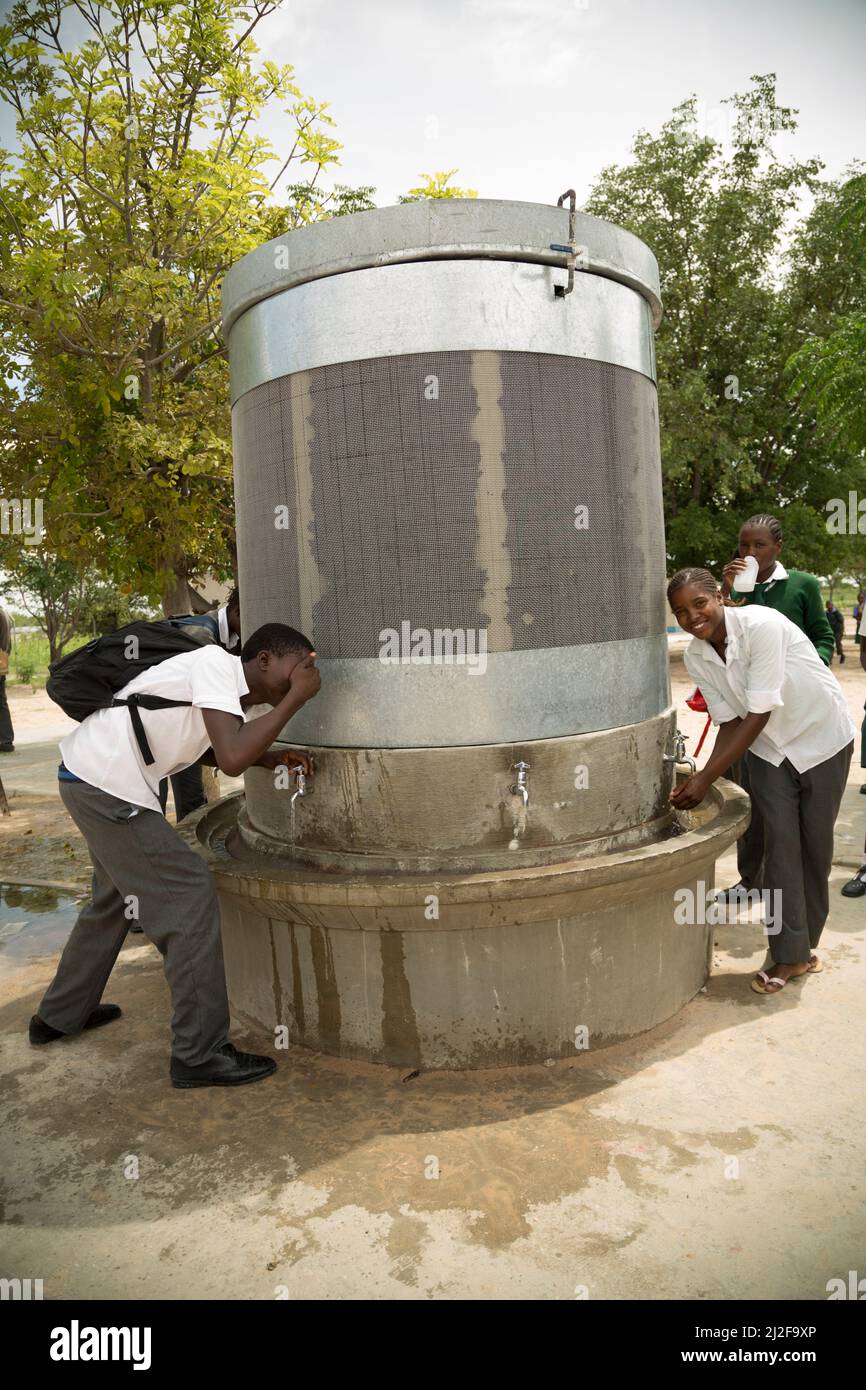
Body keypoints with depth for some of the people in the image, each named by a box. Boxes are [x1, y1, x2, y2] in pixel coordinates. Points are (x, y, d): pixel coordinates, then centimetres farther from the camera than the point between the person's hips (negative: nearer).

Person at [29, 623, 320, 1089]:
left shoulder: (224, 681, 10)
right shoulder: (217, 664, -17)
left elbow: (211, 749, 23)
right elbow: (232, 760, -29)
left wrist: (273, 758, 11)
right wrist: (296, 697, -21)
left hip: (90, 779, 10)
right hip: (106, 785, -10)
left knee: (115, 897, 25)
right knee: (190, 898, -6)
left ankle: (59, 1015, 43)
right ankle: (200, 1053, 2)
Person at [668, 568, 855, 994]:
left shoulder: (762, 626, -31)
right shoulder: (696, 657, -11)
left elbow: (759, 715, -31)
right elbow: (730, 722, -6)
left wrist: (707, 778, -32)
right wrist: (703, 775, -22)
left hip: (822, 738, -4)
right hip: (769, 748, 4)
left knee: (815, 843, 6)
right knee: (779, 842, -4)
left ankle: (806, 940, 26)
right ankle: (790, 954, 7)